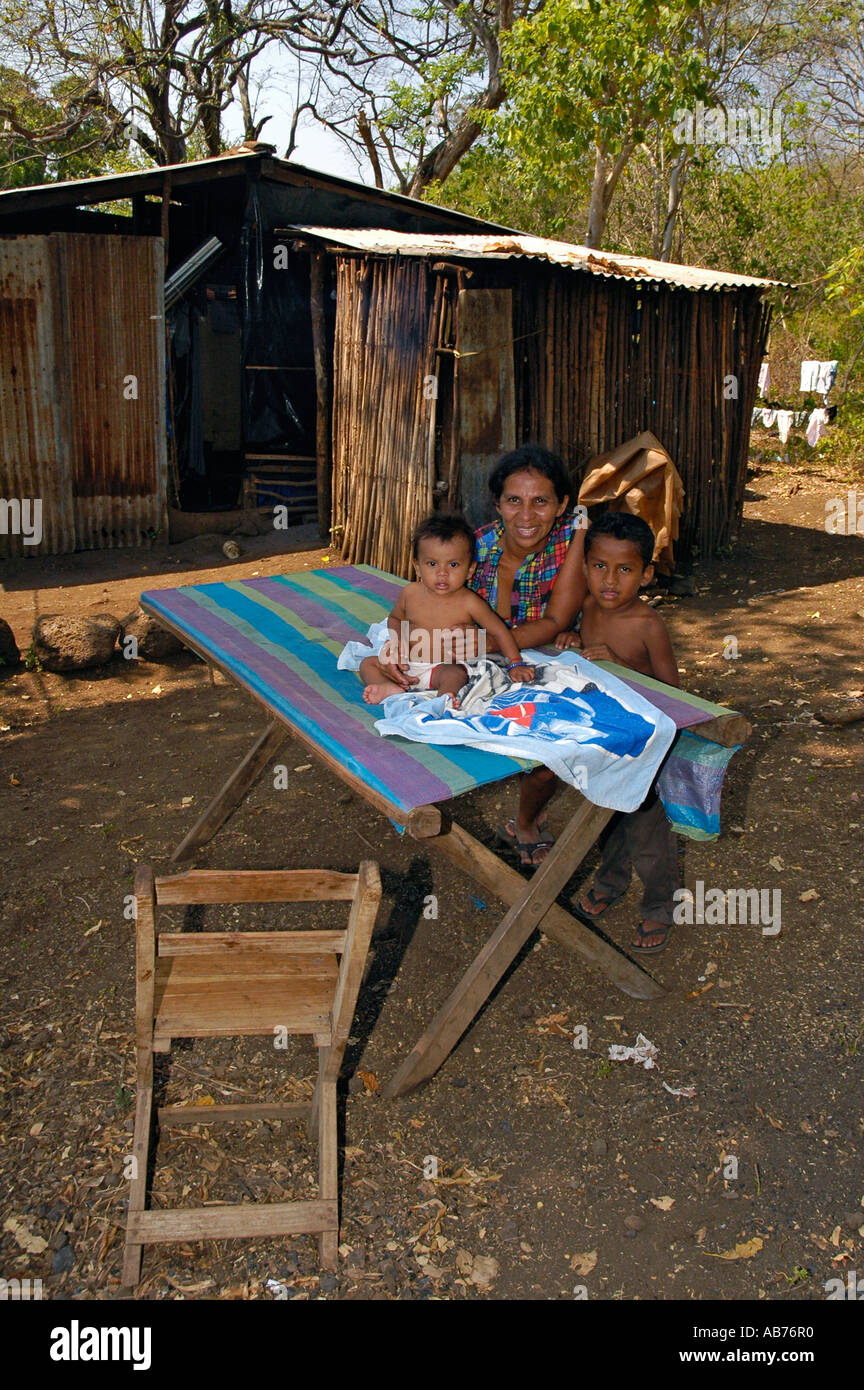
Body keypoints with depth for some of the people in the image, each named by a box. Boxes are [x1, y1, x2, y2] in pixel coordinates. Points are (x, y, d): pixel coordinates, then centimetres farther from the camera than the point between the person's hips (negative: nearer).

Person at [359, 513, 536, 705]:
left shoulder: (468, 603, -11)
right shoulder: (410, 593, -1)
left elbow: (499, 631, -1)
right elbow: (395, 618, 19)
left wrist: (515, 665, -3)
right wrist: (398, 641, -2)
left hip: (444, 667, -5)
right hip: (408, 665, 5)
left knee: (456, 674, -35)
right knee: (368, 663, -7)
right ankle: (389, 688, -35)